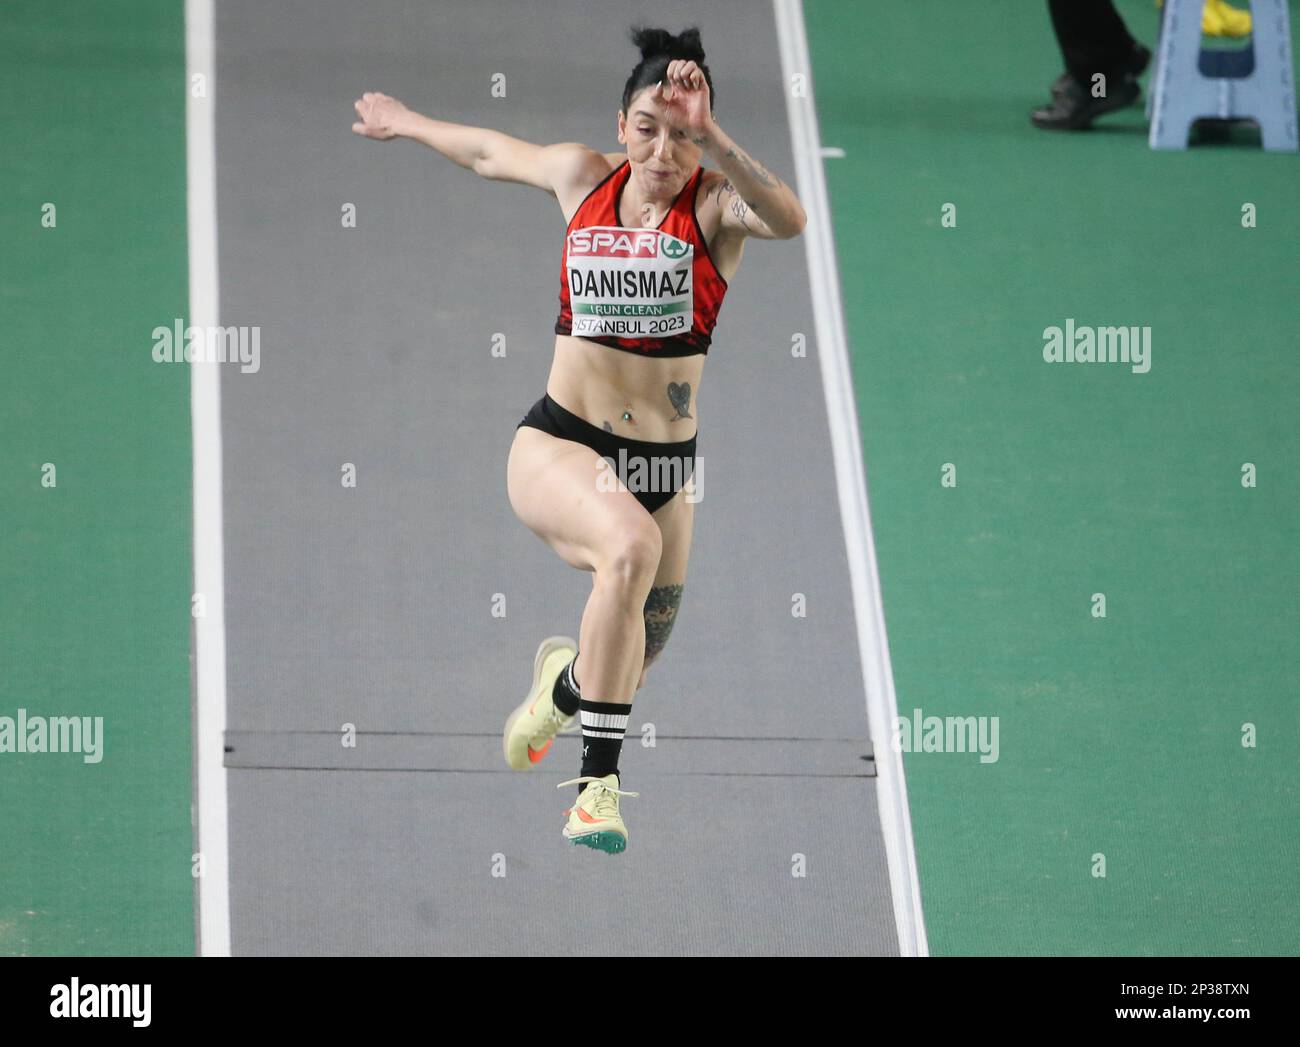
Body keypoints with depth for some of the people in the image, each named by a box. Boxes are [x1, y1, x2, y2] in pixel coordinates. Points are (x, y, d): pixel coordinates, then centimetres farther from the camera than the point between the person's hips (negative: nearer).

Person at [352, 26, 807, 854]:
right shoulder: (583, 177, 1)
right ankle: (599, 780, -23)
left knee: (633, 660, 13)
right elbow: (490, 152, 23)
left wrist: (708, 137, -41)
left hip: (664, 463, 1)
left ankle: (562, 679, 54)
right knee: (632, 545, -34)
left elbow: (789, 219, -32)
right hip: (558, 443, -1)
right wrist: (405, 124, 37)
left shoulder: (715, 204, -7)